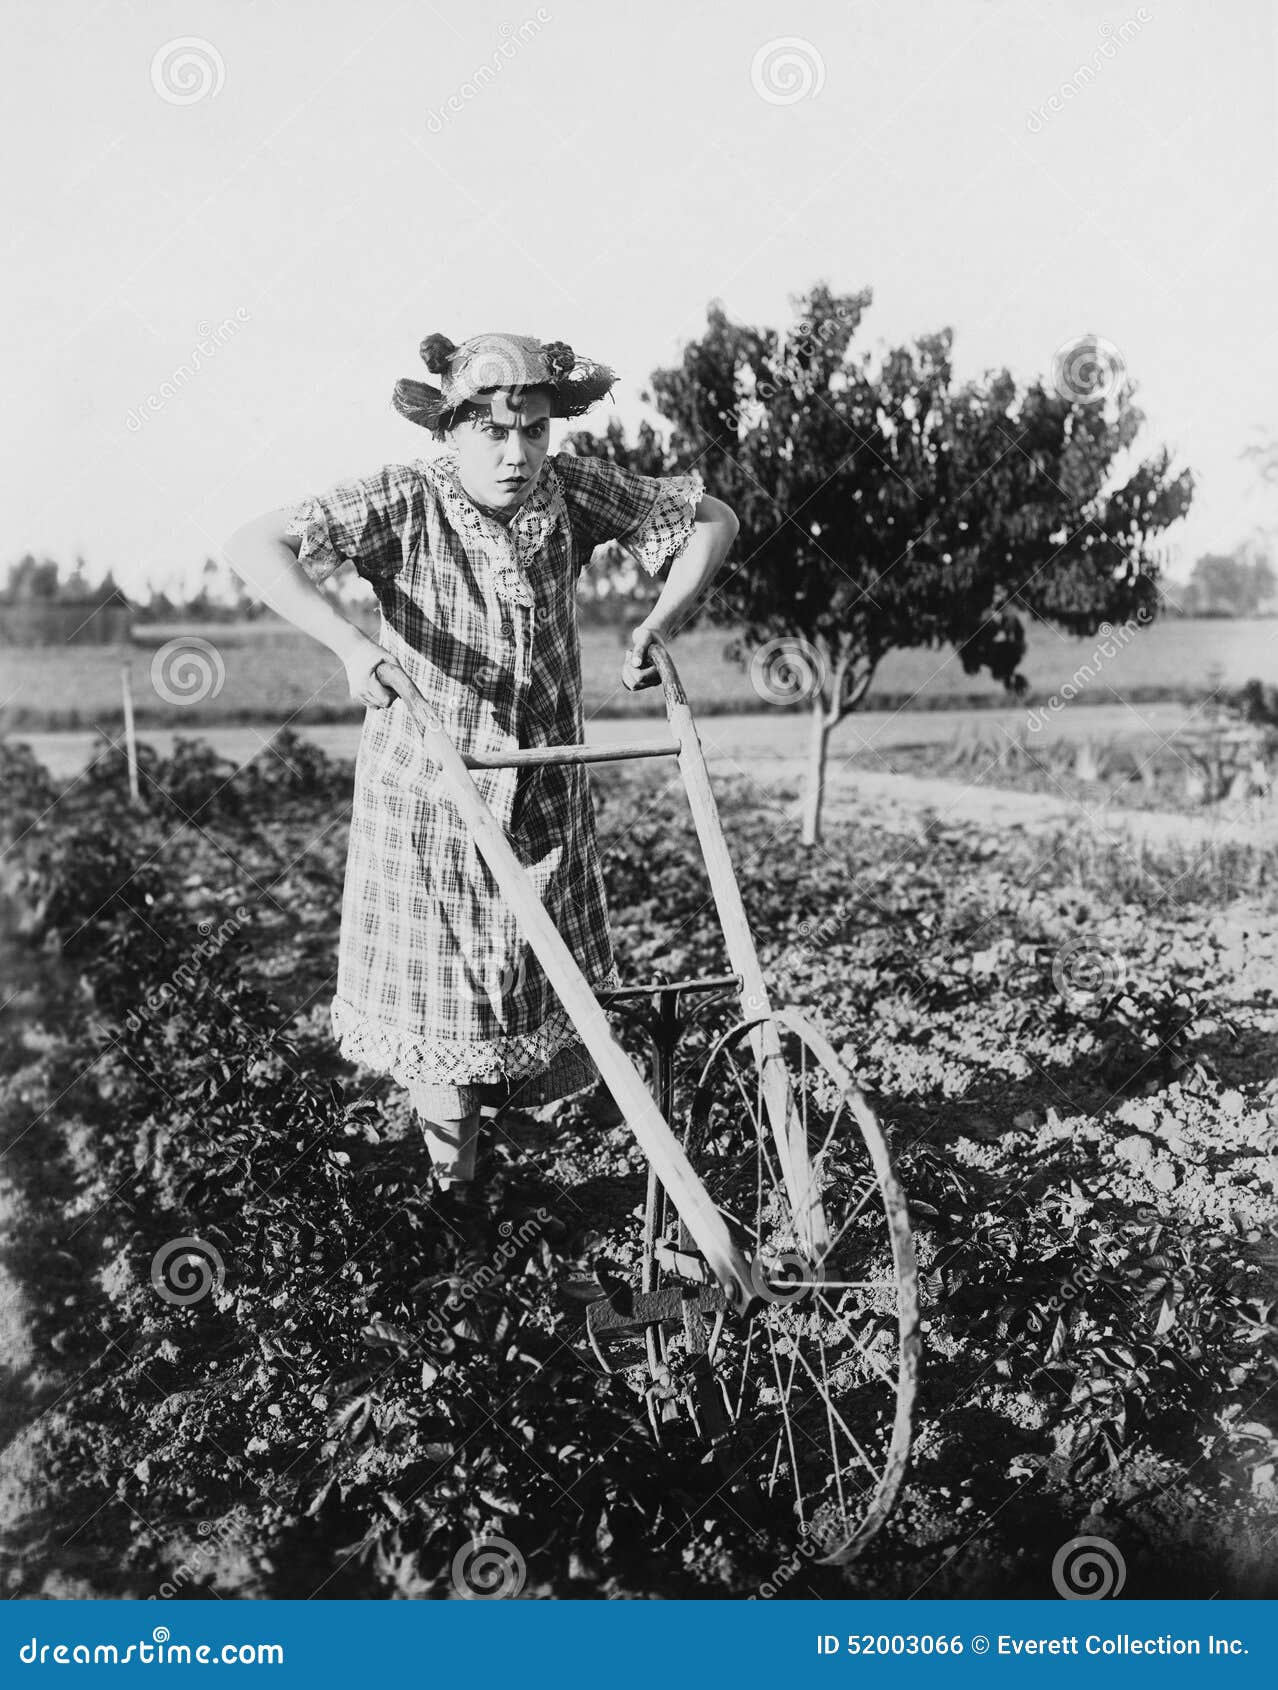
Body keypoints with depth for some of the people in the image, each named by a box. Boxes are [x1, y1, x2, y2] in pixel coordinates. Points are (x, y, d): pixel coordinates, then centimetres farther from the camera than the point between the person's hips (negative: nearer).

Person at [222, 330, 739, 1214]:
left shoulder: (574, 489, -5)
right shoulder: (402, 501, -15)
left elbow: (712, 518, 2)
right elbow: (256, 546, -24)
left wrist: (659, 625, -12)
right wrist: (350, 641, -37)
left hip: (547, 799, 3)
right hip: (428, 799, -3)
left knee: (550, 997, 12)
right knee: (442, 1001, 7)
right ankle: (452, 1187, 30)